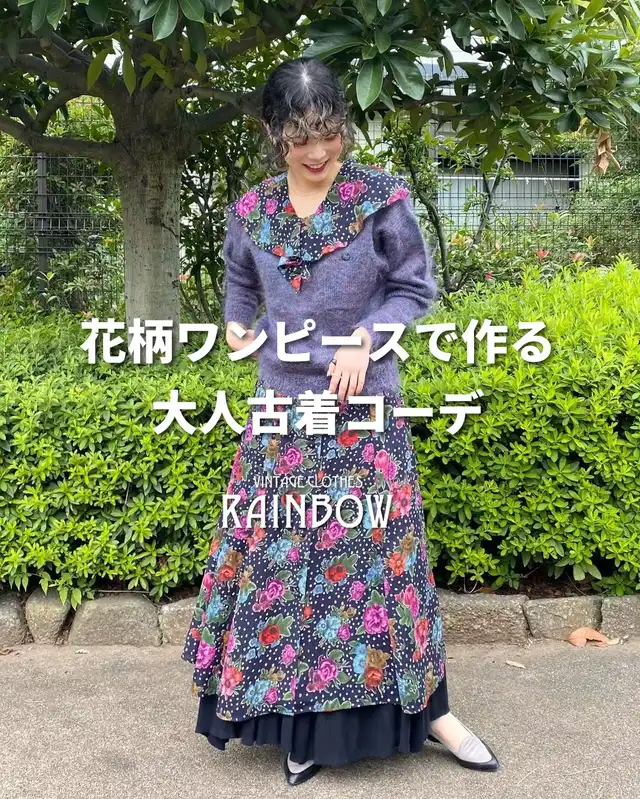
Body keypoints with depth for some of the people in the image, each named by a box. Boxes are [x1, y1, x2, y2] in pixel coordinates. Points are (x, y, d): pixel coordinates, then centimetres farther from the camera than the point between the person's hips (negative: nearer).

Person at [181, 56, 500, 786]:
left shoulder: (381, 200, -6)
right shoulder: (250, 213, 3)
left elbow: (416, 289, 1)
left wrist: (366, 338, -14)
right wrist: (237, 325, 3)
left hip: (365, 406, -3)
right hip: (283, 409, 3)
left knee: (376, 547, 1)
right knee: (281, 550, 5)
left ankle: (428, 707, 19)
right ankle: (303, 718, 21)